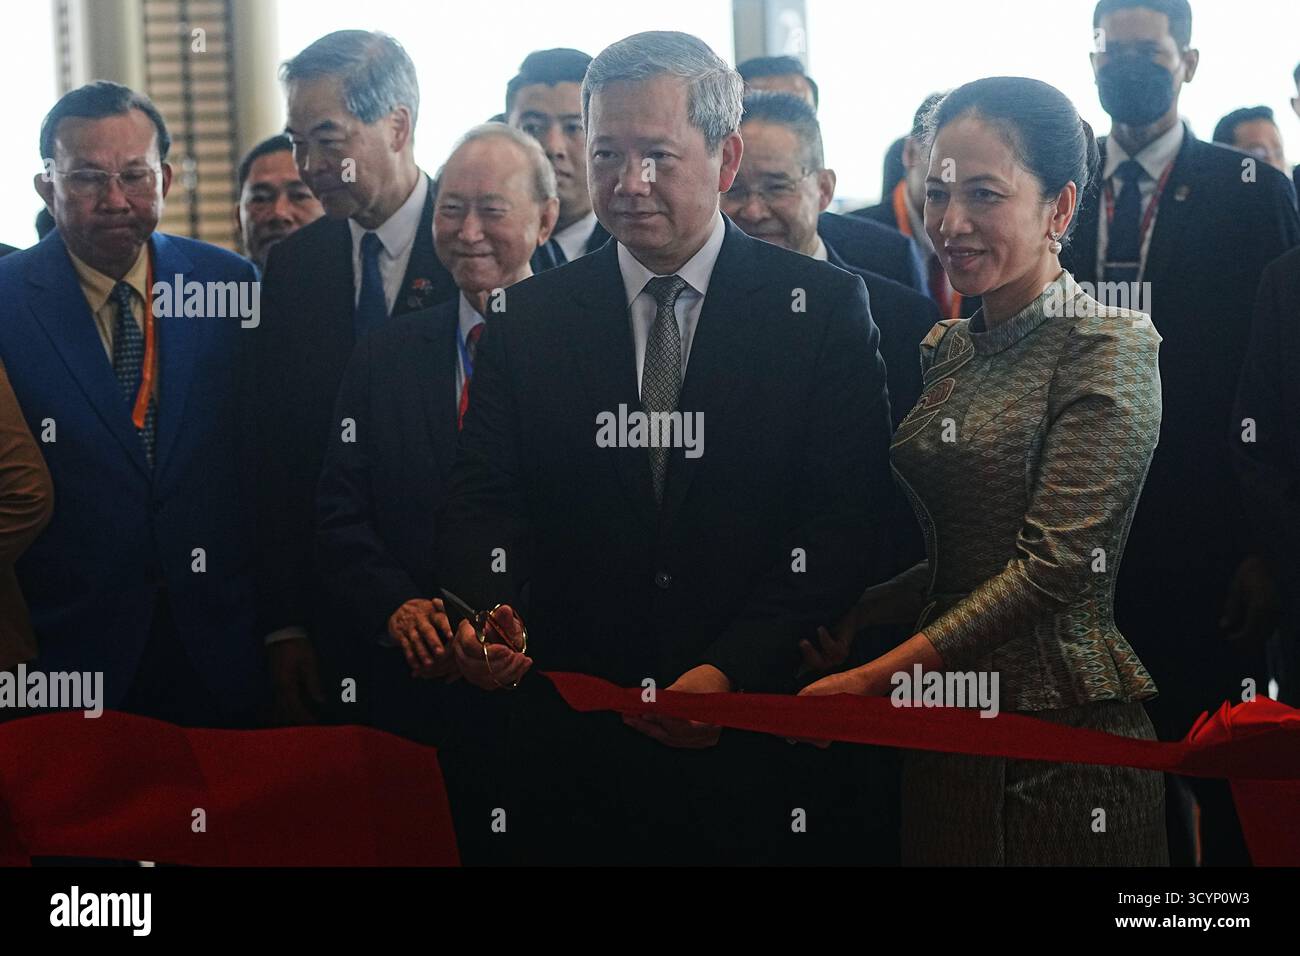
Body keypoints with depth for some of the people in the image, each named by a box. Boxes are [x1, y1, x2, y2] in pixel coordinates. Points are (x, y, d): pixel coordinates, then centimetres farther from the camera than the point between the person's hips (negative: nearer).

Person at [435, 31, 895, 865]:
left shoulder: (824, 308, -2)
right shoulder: (529, 320, 6)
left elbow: (843, 521, -7)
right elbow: (487, 501, 1)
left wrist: (732, 670, -18)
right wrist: (488, 614, -20)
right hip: (573, 748, 2)